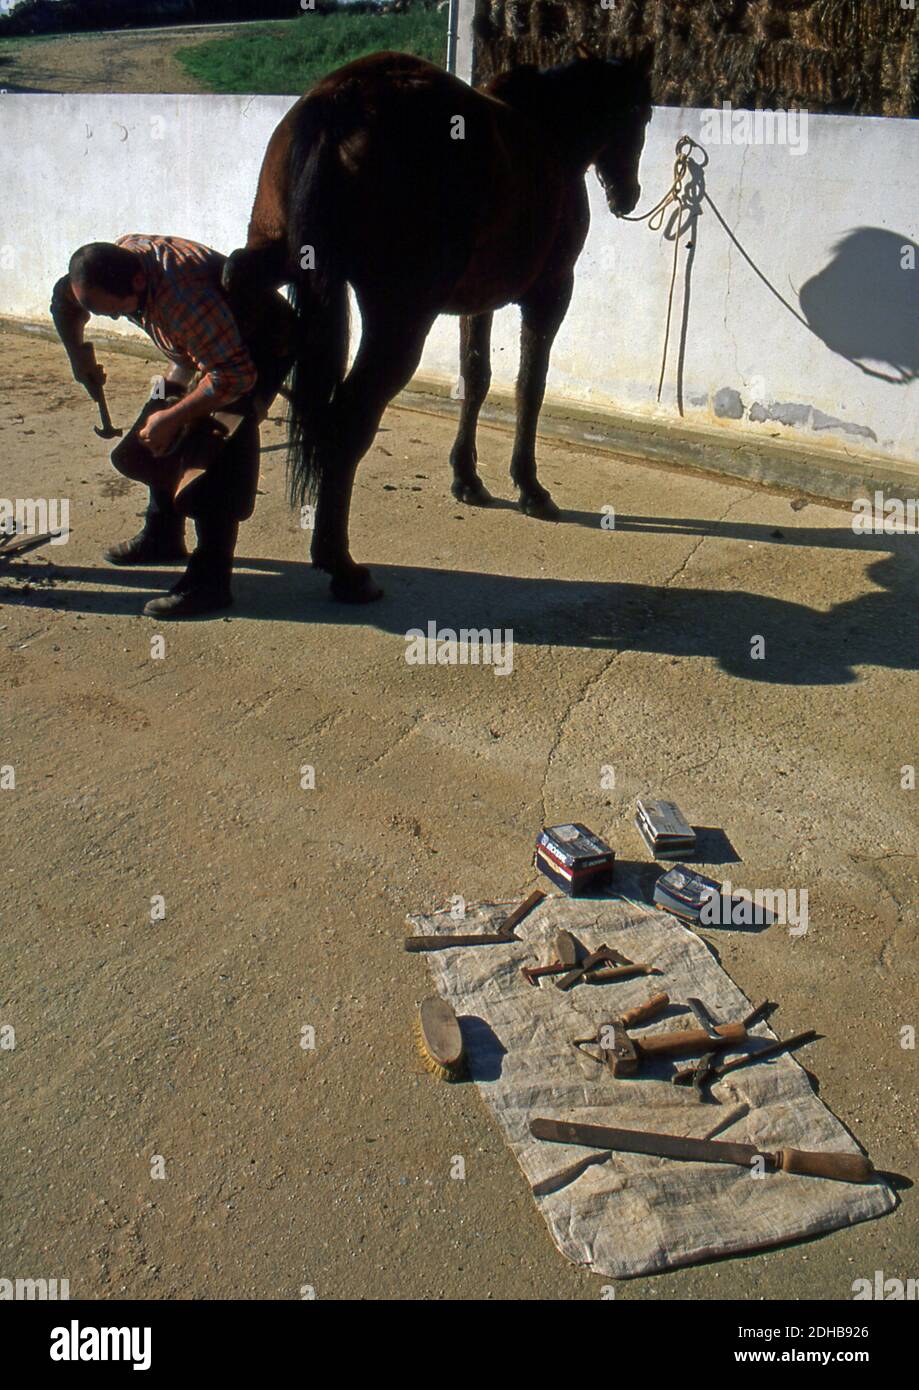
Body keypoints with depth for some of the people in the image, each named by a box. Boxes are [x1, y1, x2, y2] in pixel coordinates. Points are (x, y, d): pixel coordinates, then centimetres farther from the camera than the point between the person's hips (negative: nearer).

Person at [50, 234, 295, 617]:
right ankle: (162, 538, 29)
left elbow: (235, 376, -37)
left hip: (257, 351, -9)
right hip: (206, 349, 9)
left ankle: (209, 579, -21)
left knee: (215, 446, -23)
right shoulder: (117, 260, -13)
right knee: (157, 441, 9)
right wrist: (79, 355, 6)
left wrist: (171, 417, -31)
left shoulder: (183, 295, -40)